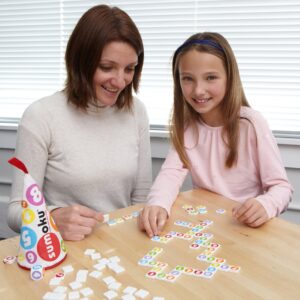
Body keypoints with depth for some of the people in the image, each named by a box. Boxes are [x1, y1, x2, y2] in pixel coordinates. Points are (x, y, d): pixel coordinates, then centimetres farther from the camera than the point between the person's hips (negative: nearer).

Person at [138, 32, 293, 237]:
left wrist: (265, 205, -34)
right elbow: (172, 171, -14)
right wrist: (158, 204, -34)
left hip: (246, 226, -1)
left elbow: (282, 186, -12)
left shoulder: (252, 124, -14)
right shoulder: (186, 123, -2)